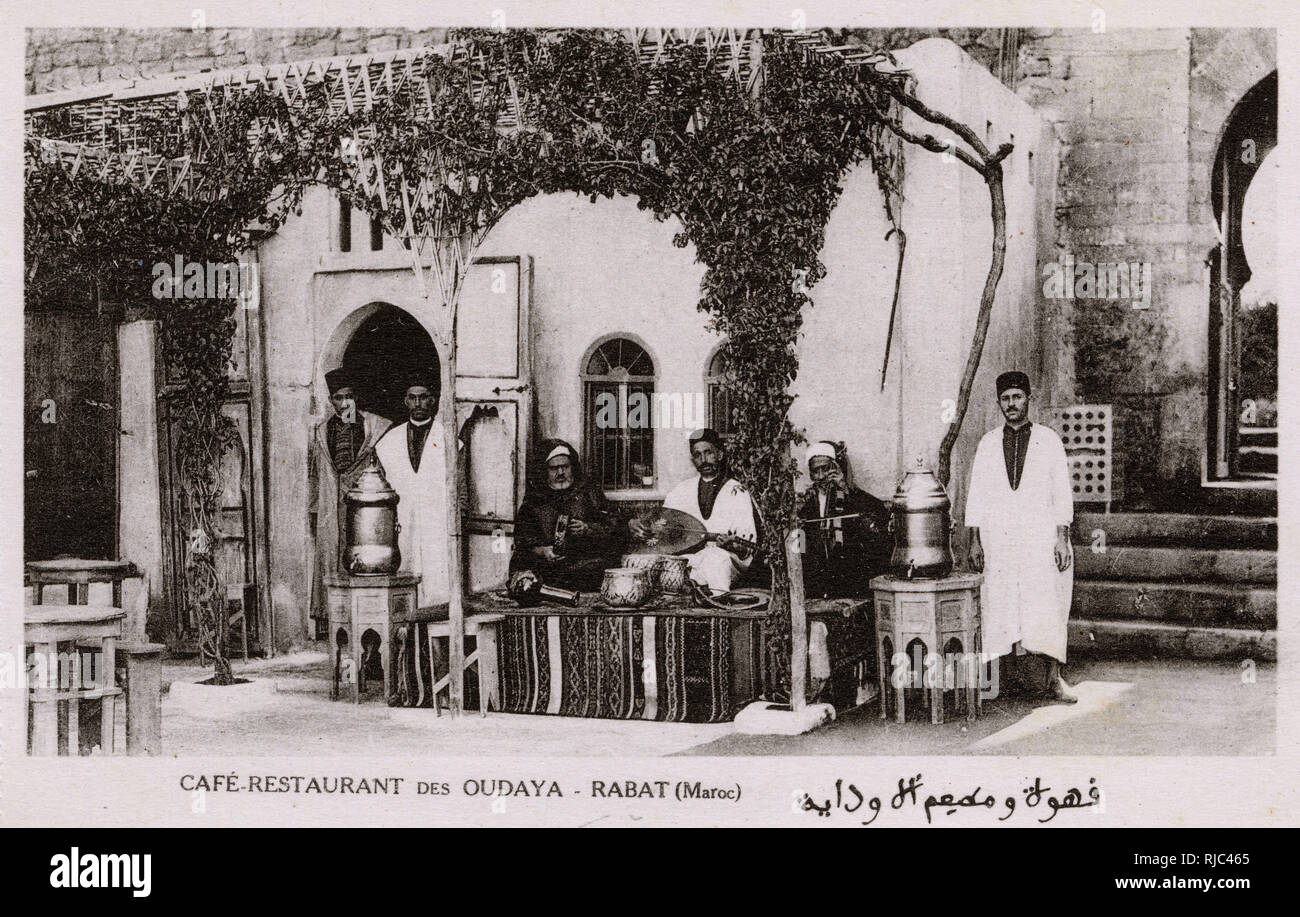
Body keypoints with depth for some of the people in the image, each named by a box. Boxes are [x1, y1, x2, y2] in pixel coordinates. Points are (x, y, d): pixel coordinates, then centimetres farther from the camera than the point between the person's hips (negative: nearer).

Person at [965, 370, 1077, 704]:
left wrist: (1062, 539, -5)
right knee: (1004, 607, -2)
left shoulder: (1048, 441, 5)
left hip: (1041, 538, -2)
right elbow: (976, 496, 10)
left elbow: (1062, 494, 3)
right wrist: (974, 541, 3)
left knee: (1047, 607, -4)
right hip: (998, 541, 2)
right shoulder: (987, 444, 10)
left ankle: (1054, 677, 2)